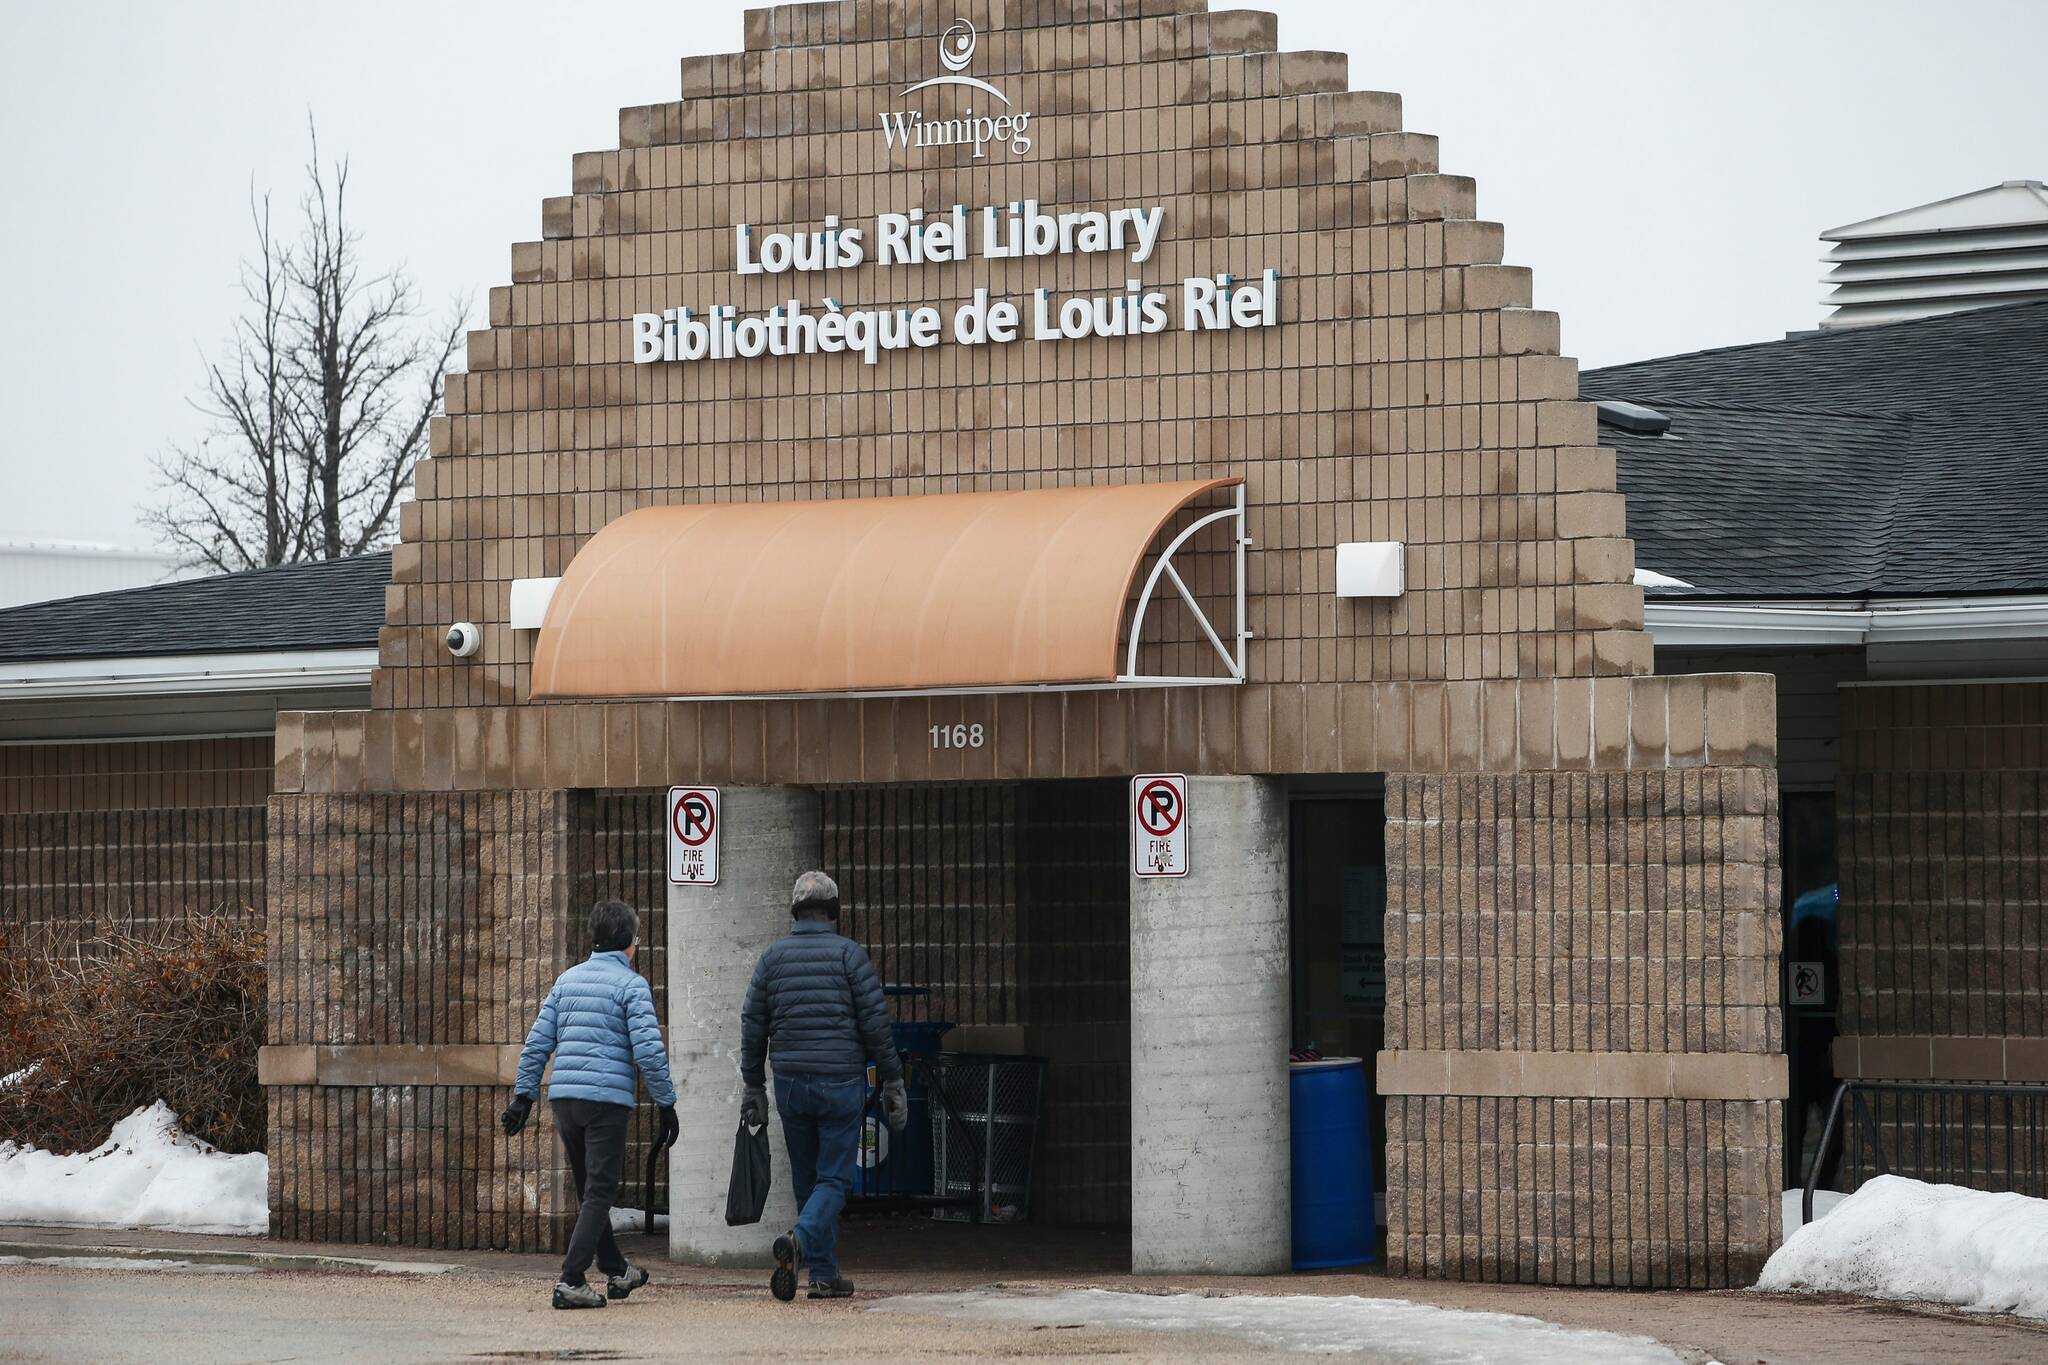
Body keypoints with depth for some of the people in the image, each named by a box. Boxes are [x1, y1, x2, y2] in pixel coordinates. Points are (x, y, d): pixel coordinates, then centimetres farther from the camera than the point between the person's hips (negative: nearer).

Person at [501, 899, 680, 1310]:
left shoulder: (567, 980, 13)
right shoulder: (631, 984, -4)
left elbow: (538, 1041, 11)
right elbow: (648, 1050, -12)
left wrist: (524, 1096, 15)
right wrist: (666, 1104, -5)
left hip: (564, 1097, 6)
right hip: (608, 1098, -6)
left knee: (589, 1190, 18)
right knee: (598, 1194, -2)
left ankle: (616, 1271, 32)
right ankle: (570, 1282, -12)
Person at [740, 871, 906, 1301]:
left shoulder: (773, 955, 5)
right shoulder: (848, 954, -4)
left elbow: (752, 1025, 7)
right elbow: (875, 1023, -6)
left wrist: (754, 1086, 15)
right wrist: (892, 1081, 1)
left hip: (790, 1084, 3)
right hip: (841, 1083, -3)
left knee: (806, 1179, 13)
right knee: (834, 1179, 0)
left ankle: (824, 1274, 13)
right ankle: (799, 1241, -26)